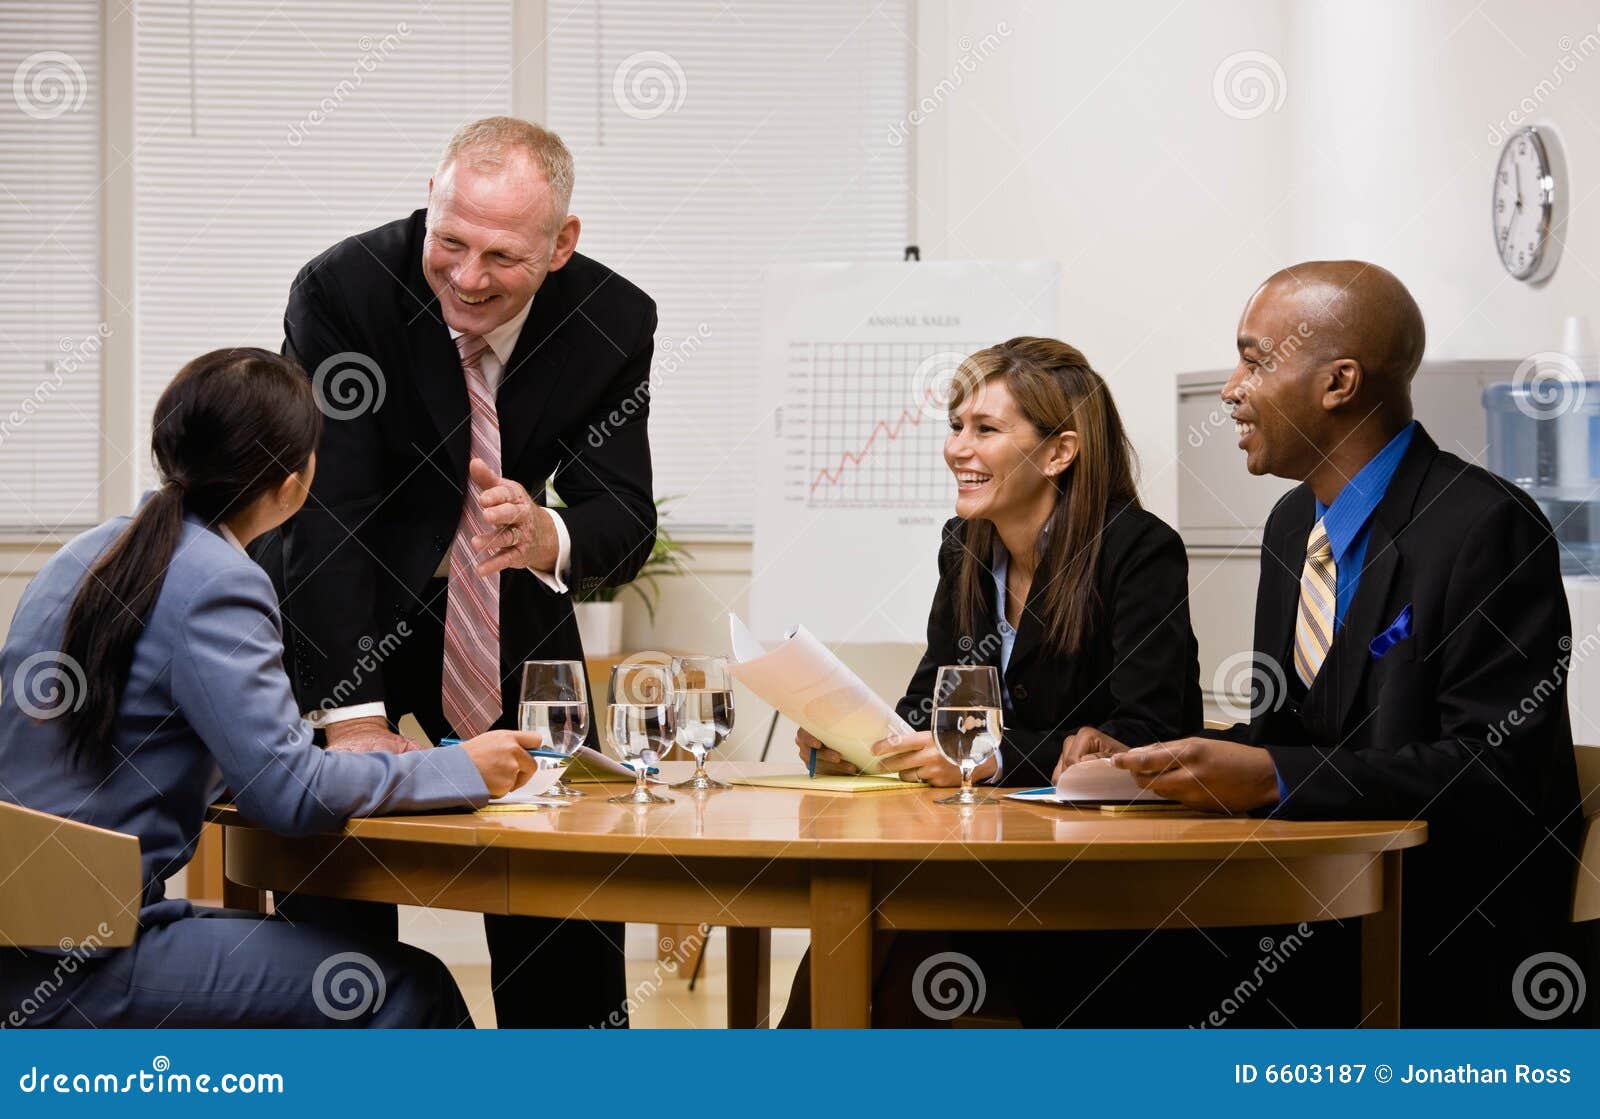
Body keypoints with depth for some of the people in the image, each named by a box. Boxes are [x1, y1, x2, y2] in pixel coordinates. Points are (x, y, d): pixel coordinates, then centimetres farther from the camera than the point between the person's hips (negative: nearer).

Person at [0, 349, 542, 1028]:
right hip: (86, 969, -10)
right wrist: (461, 770, -7)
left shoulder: (92, 552, 13)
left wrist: (340, 751, 22)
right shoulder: (215, 583, -15)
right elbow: (288, 792, -20)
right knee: (411, 990, -7)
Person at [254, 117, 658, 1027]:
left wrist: (548, 539, -40)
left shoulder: (613, 321, -16)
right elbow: (325, 511, -28)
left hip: (508, 613, 3)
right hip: (336, 610, -3)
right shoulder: (344, 291, -25)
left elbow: (628, 524, -15)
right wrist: (353, 715, -35)